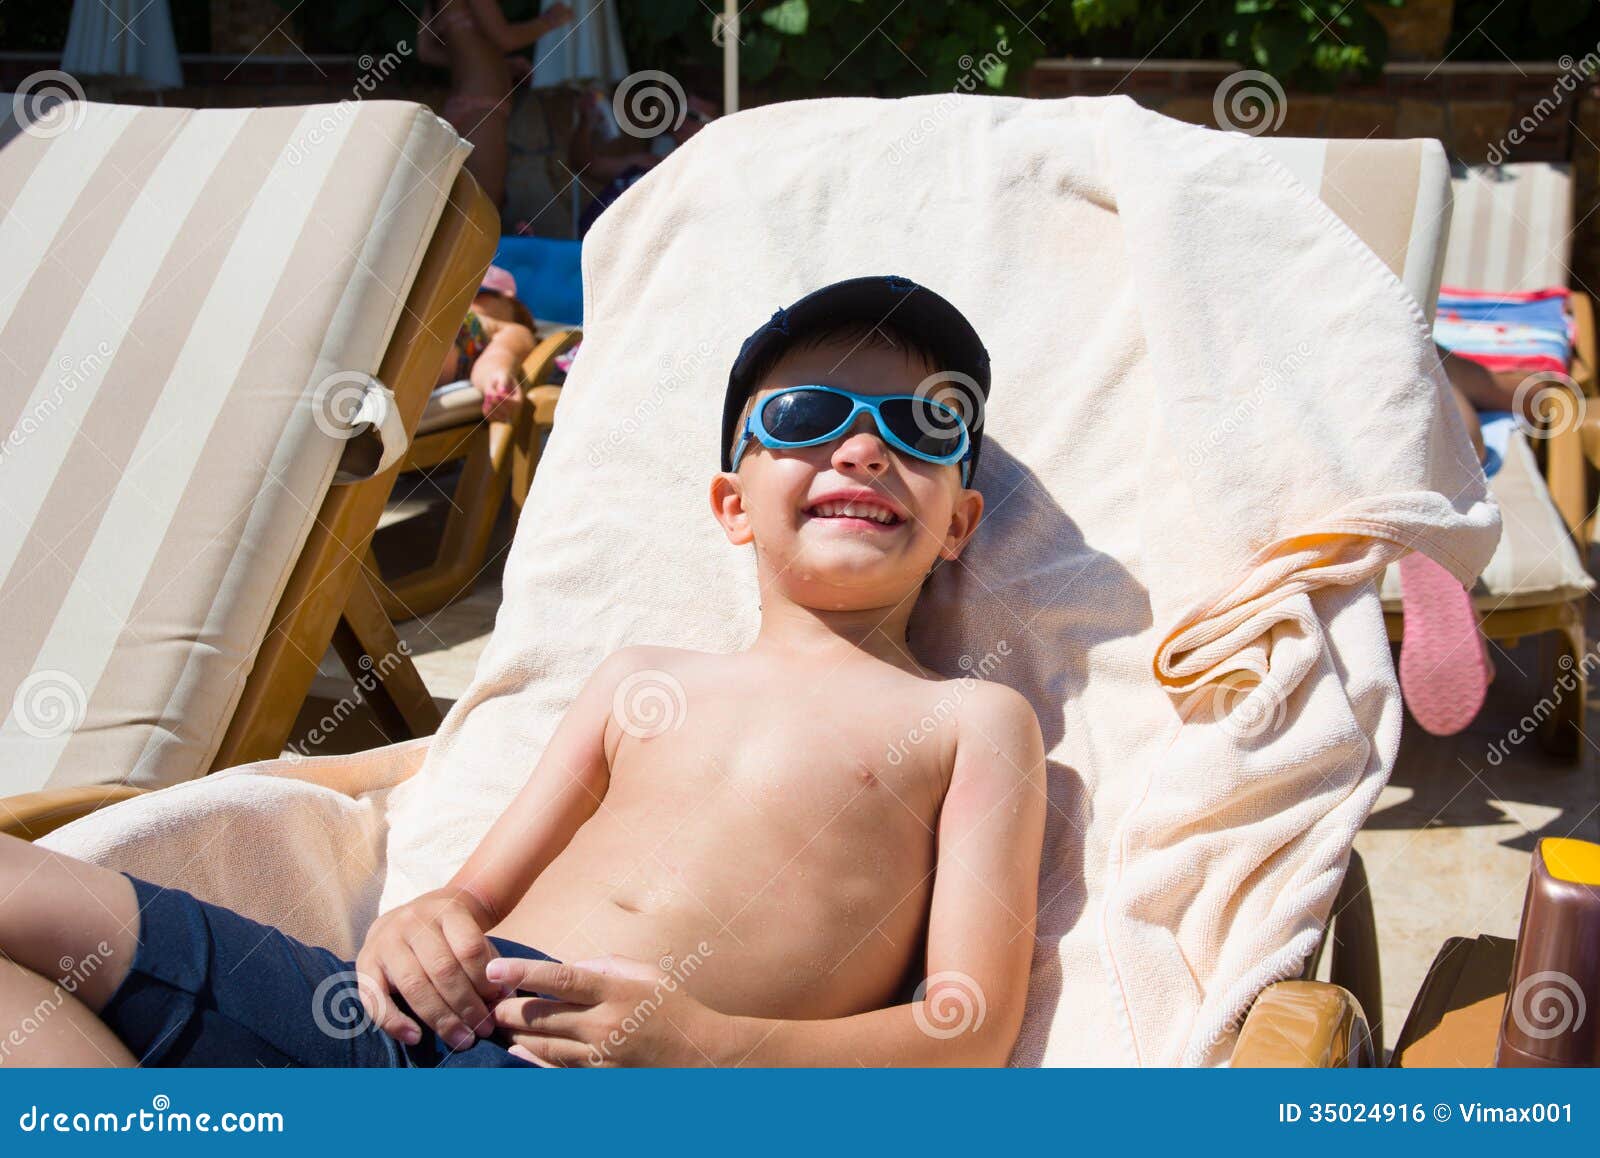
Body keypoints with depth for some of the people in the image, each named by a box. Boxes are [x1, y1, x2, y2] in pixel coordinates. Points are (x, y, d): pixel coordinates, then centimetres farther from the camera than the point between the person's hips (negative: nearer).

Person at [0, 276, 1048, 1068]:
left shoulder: (973, 719, 11)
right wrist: (428, 920, -4)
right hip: (442, 1014, 6)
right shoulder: (637, 679, 24)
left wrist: (706, 1048, -16)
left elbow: (970, 1032, 0)